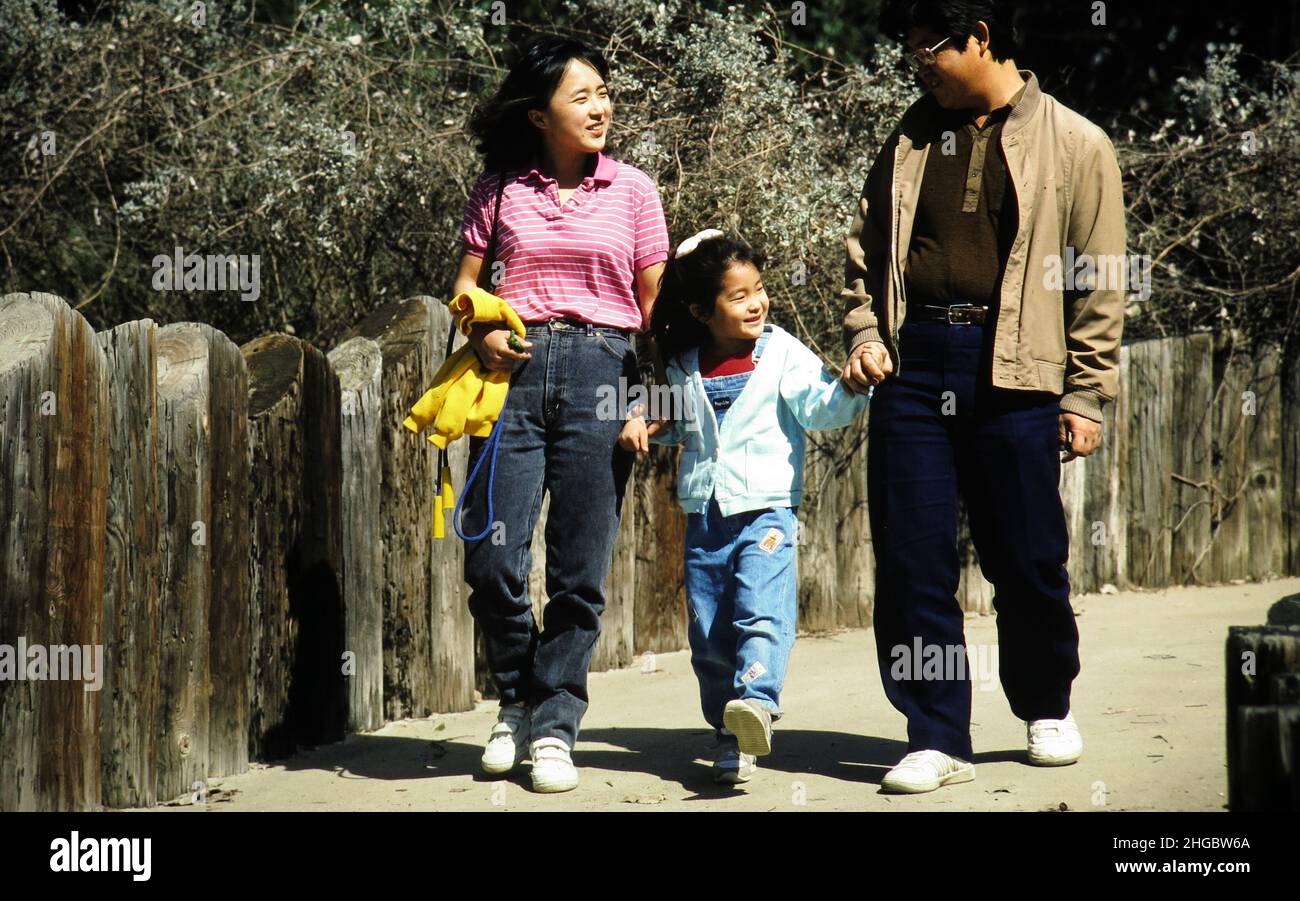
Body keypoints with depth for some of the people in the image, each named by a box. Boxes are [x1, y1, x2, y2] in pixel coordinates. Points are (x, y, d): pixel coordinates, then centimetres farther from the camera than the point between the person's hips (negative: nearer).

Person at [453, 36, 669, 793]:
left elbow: (656, 303, 9)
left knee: (581, 570, -1)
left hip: (601, 370, 0)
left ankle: (554, 728, 10)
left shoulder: (632, 190, 8)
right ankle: (519, 699, 18)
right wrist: (483, 330, -10)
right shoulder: (500, 189, 8)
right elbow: (466, 282, 12)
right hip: (514, 369, 0)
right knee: (493, 557, -7)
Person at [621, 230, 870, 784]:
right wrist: (641, 422, 9)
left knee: (762, 612, -23)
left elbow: (821, 407, -10)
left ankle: (757, 700, -37)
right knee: (708, 632, 7)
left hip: (765, 512, -4)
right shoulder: (683, 369, 10)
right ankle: (730, 737, 16)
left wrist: (853, 386, -28)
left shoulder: (782, 354, -1)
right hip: (704, 517, 4)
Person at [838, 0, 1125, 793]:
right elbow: (867, 252, 19)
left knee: (1027, 557, 4)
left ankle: (1047, 708, 29)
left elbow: (1100, 285, 2)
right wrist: (864, 333, 2)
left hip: (1015, 371, -3)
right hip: (913, 366, 3)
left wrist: (1087, 396, -2)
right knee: (912, 559, -1)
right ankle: (938, 739, 6)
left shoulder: (1074, 146, 2)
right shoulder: (911, 140, 13)